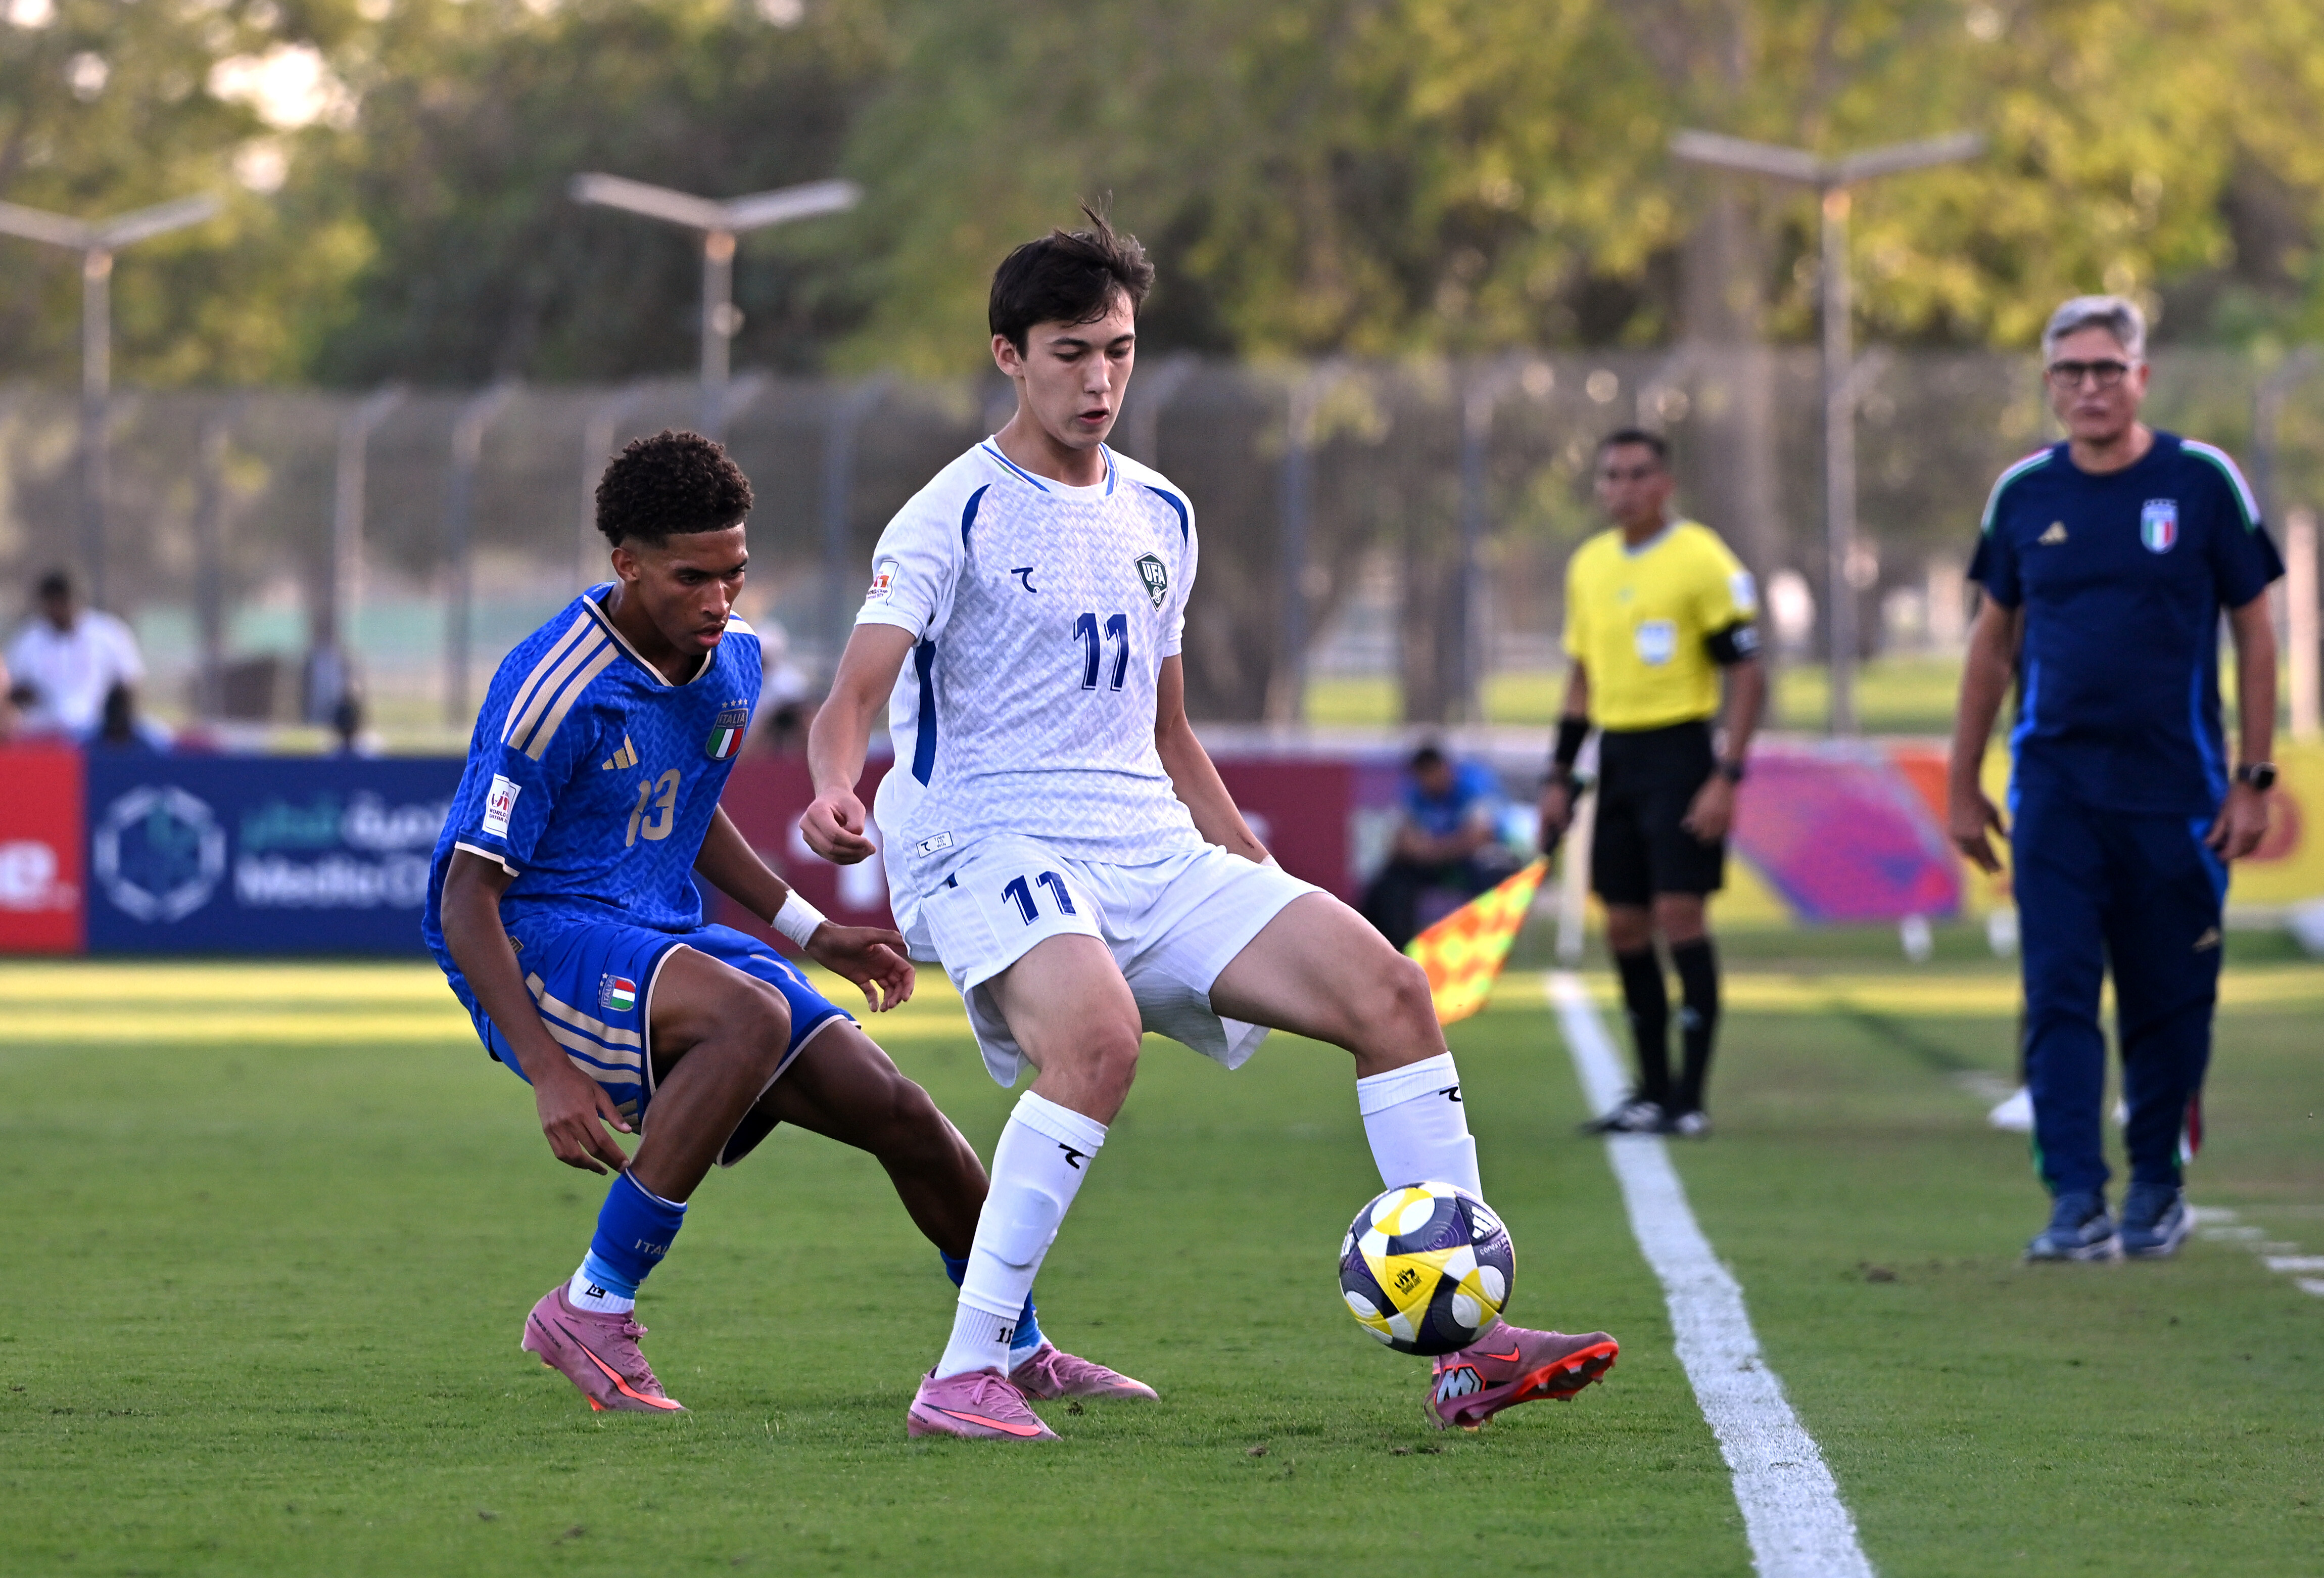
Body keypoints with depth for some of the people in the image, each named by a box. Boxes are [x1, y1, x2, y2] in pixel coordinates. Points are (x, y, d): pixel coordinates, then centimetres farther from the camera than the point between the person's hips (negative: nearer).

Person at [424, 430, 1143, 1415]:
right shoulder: (556, 693, -21)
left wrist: (814, 936, 20)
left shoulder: (732, 662, 4)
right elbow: (465, 901, -20)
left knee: (898, 1113, 2)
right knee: (750, 1016, -36)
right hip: (533, 948, -8)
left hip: (663, 939, 8)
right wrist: (549, 1075, -27)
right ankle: (590, 1313, -27)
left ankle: (1022, 1352, 25)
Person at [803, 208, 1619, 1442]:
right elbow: (855, 696, -17)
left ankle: (1472, 1348, -8)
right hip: (986, 845, -7)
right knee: (1099, 1036, -36)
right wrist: (836, 789, -39)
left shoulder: (1159, 518, 16)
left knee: (1386, 987, -10)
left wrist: (1259, 883, 19)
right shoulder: (954, 518, -5)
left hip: (1151, 852, 7)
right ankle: (964, 1375, -30)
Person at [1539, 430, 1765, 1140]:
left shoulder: (1703, 561, -8)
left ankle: (1690, 1100, -8)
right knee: (1625, 929, 6)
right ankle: (1652, 1091, 14)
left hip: (1680, 755, -7)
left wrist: (1726, 778, -17)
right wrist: (1559, 777, 16)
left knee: (1680, 916, -11)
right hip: (1617, 757, 7)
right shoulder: (1589, 566, 13)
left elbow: (1748, 675, -10)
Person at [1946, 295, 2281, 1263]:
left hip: (2174, 792, -1)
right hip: (2055, 790, 2)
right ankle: (2075, 1202, -9)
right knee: (2058, 997, -8)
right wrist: (1963, 783, 14)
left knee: (2169, 1005, 6)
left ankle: (2157, 1186, 23)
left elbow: (2253, 632, 2)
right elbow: (1994, 639, 15)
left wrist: (2253, 780, -3)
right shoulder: (2023, 494, 5)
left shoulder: (2202, 482, -2)